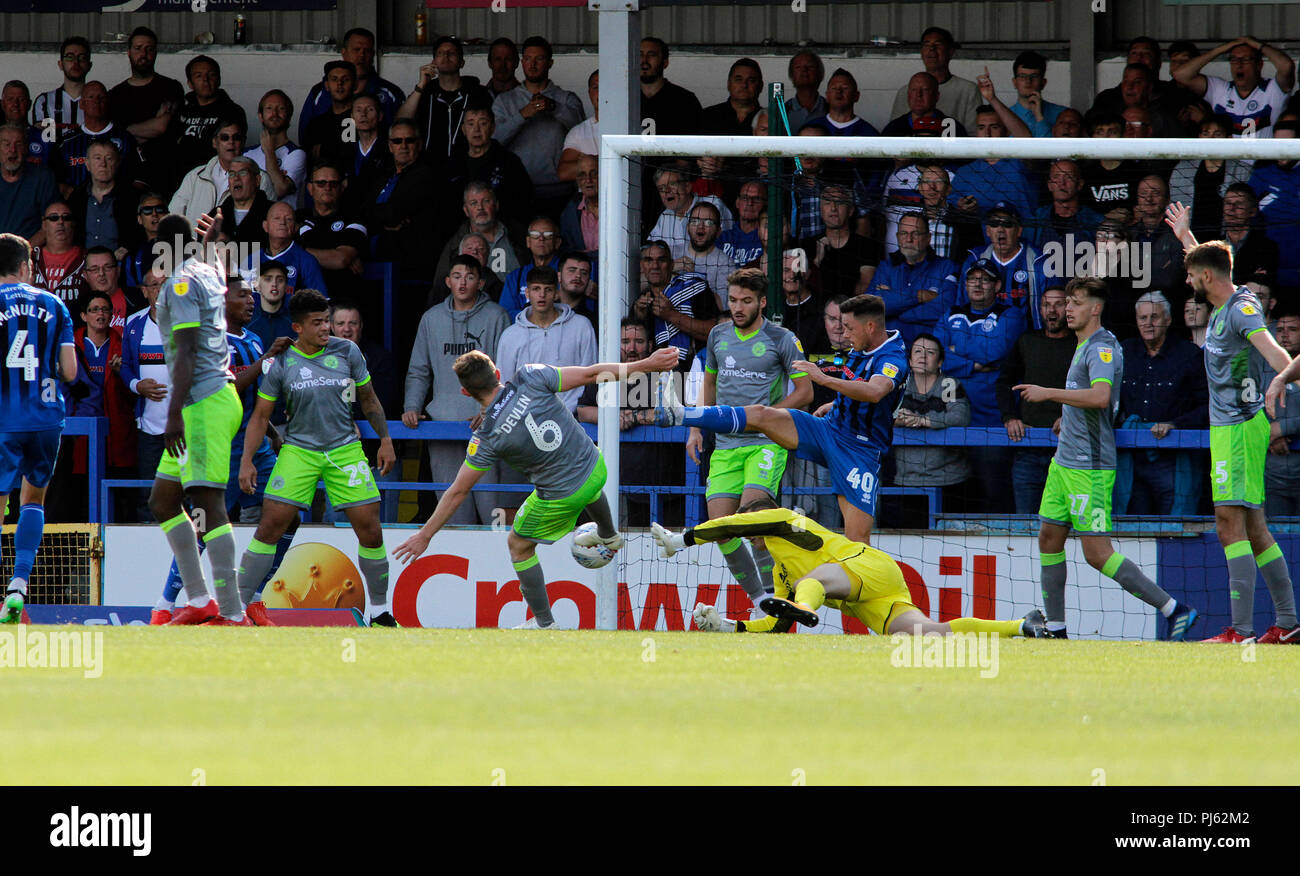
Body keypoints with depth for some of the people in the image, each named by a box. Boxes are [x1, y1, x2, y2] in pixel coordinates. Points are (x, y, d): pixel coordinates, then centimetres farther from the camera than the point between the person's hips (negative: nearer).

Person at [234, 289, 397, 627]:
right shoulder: (280, 364, -3)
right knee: (270, 526, -10)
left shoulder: (346, 352, 1)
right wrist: (247, 461, -5)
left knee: (370, 531, -4)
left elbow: (368, 400, 12)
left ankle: (380, 611, 11)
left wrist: (385, 440, 7)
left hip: (345, 448, 1)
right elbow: (261, 415, 3)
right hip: (299, 449, -1)